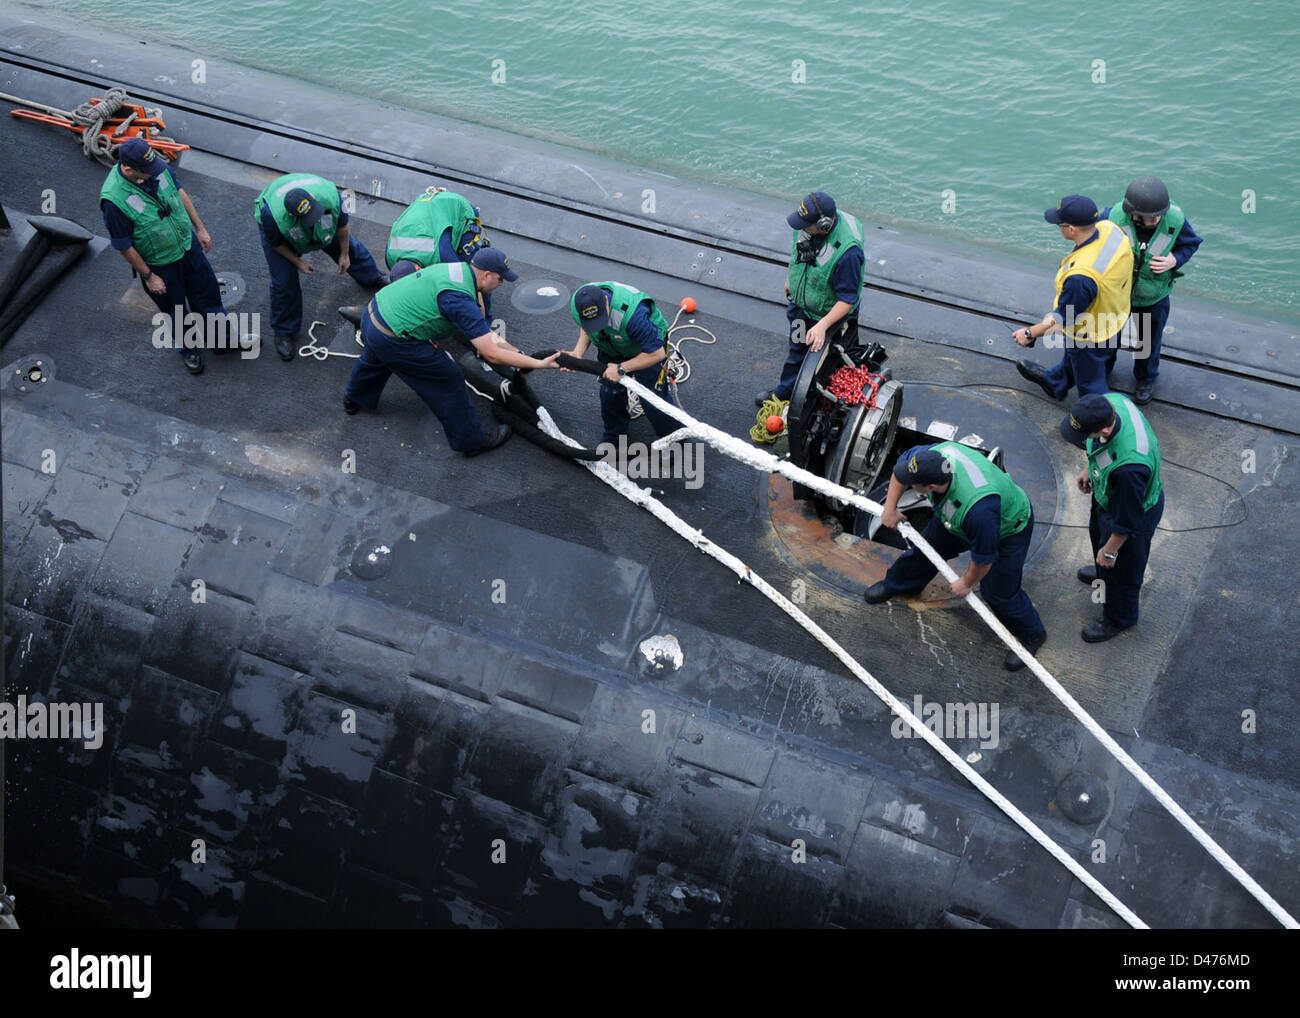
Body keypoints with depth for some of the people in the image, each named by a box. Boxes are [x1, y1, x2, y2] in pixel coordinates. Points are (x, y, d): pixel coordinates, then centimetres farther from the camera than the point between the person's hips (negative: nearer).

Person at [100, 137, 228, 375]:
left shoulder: (157, 165, -19)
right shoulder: (113, 199, -34)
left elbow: (179, 192, 1)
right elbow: (125, 247, -22)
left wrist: (200, 228, 8)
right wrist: (148, 277, -13)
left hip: (188, 243, 5)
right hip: (159, 264, -5)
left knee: (207, 292, 22)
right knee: (176, 310, 20)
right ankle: (189, 349, 48)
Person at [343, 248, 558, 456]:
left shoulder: (458, 268, 3)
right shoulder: (460, 299, -25)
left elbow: (483, 334, 11)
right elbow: (491, 354, -25)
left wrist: (518, 353, 10)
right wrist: (539, 364, -20)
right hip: (393, 341, -9)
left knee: (375, 360, 40)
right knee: (449, 381, 4)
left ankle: (355, 400, 70)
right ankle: (470, 441, 20)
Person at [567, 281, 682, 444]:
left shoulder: (631, 313, -47)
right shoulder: (577, 304, -27)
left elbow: (656, 353, -37)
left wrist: (621, 368, -32)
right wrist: (578, 352, -17)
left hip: (649, 346, -5)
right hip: (611, 348, 5)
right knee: (609, 392, 6)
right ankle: (613, 434, 33)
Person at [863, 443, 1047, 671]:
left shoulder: (978, 508, -49)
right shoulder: (936, 453, -33)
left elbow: (984, 556, -31)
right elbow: (902, 463, -8)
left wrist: (967, 583, -12)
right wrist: (890, 508, -9)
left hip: (1007, 530, -7)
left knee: (998, 592, -1)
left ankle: (1031, 636, 26)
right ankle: (896, 584, 49)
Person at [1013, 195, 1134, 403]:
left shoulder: (1079, 276, -45)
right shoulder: (1110, 228, -22)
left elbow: (1063, 318, -30)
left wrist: (1030, 333, -16)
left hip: (1090, 336, -8)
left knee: (1091, 384, 19)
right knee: (1073, 356, 37)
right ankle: (1054, 382, 65)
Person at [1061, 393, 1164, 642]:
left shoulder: (1128, 467, -50)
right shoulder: (1111, 401, -28)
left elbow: (1127, 521, -31)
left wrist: (1110, 551, -14)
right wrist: (1089, 468, 12)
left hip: (1136, 512, -8)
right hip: (1108, 495, 8)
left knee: (1120, 570, 21)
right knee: (1098, 533, 37)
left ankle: (1119, 619, 52)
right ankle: (1102, 572, 70)